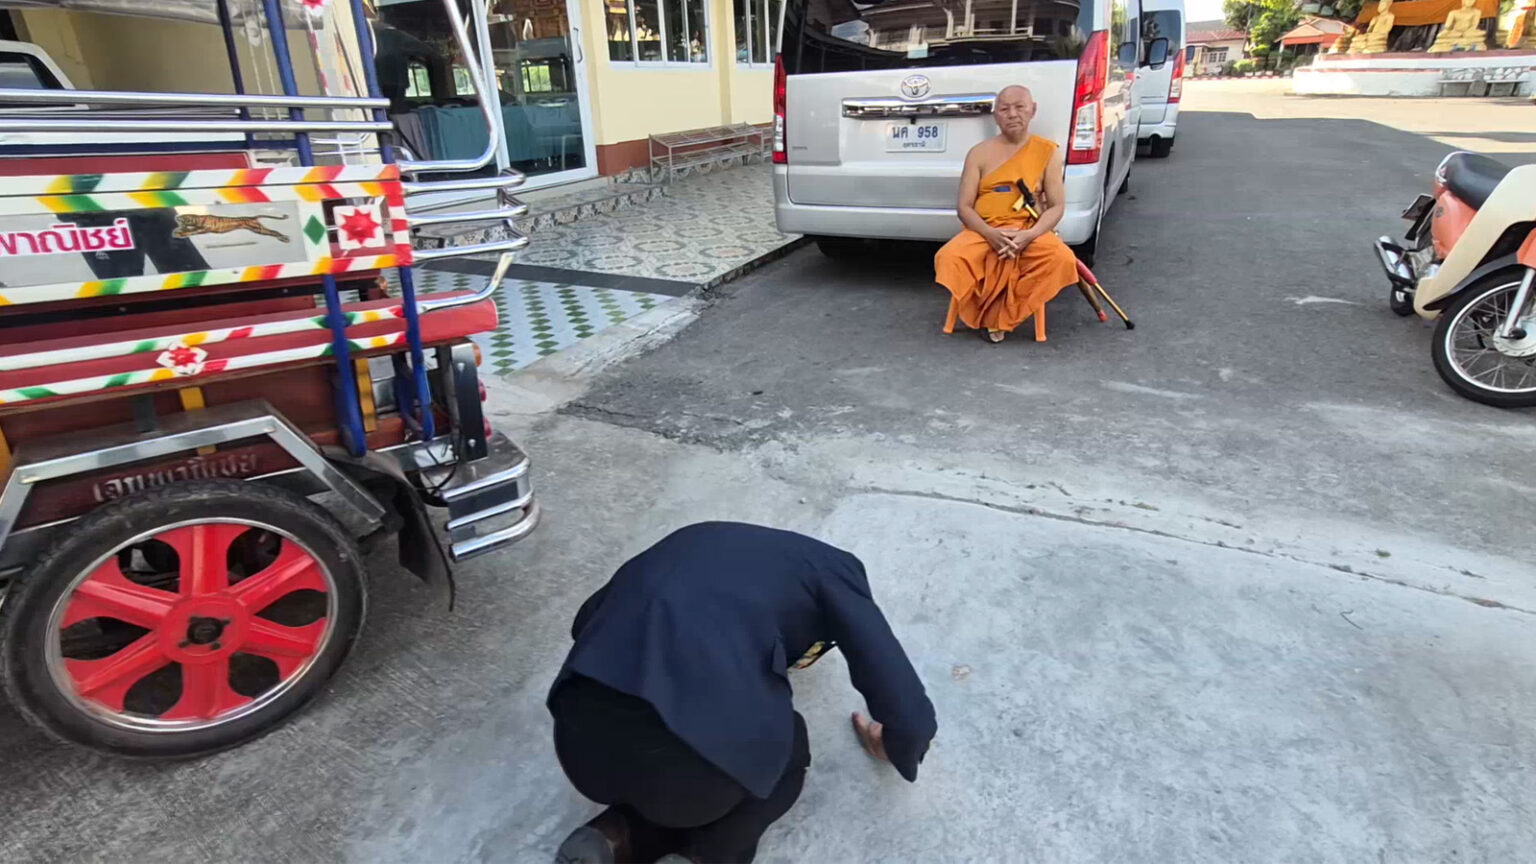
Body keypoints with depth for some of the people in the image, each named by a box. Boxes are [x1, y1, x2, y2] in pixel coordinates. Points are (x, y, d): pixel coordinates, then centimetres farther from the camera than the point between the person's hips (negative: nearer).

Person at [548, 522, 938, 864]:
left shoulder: (699, 539, 30)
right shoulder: (832, 568, 16)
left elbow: (587, 620, 33)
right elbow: (909, 716, 10)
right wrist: (899, 750, 33)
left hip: (579, 737, 5)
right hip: (696, 746, -5)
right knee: (785, 749, 29)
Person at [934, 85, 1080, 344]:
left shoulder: (1048, 151, 7)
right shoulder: (979, 153, 6)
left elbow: (1057, 206, 2)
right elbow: (964, 207, 1)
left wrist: (1029, 235, -19)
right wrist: (990, 234, -19)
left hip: (1031, 233, 0)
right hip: (983, 232, 0)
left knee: (1062, 259, -31)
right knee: (949, 259, -31)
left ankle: (998, 318, -15)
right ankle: (989, 312, -5)